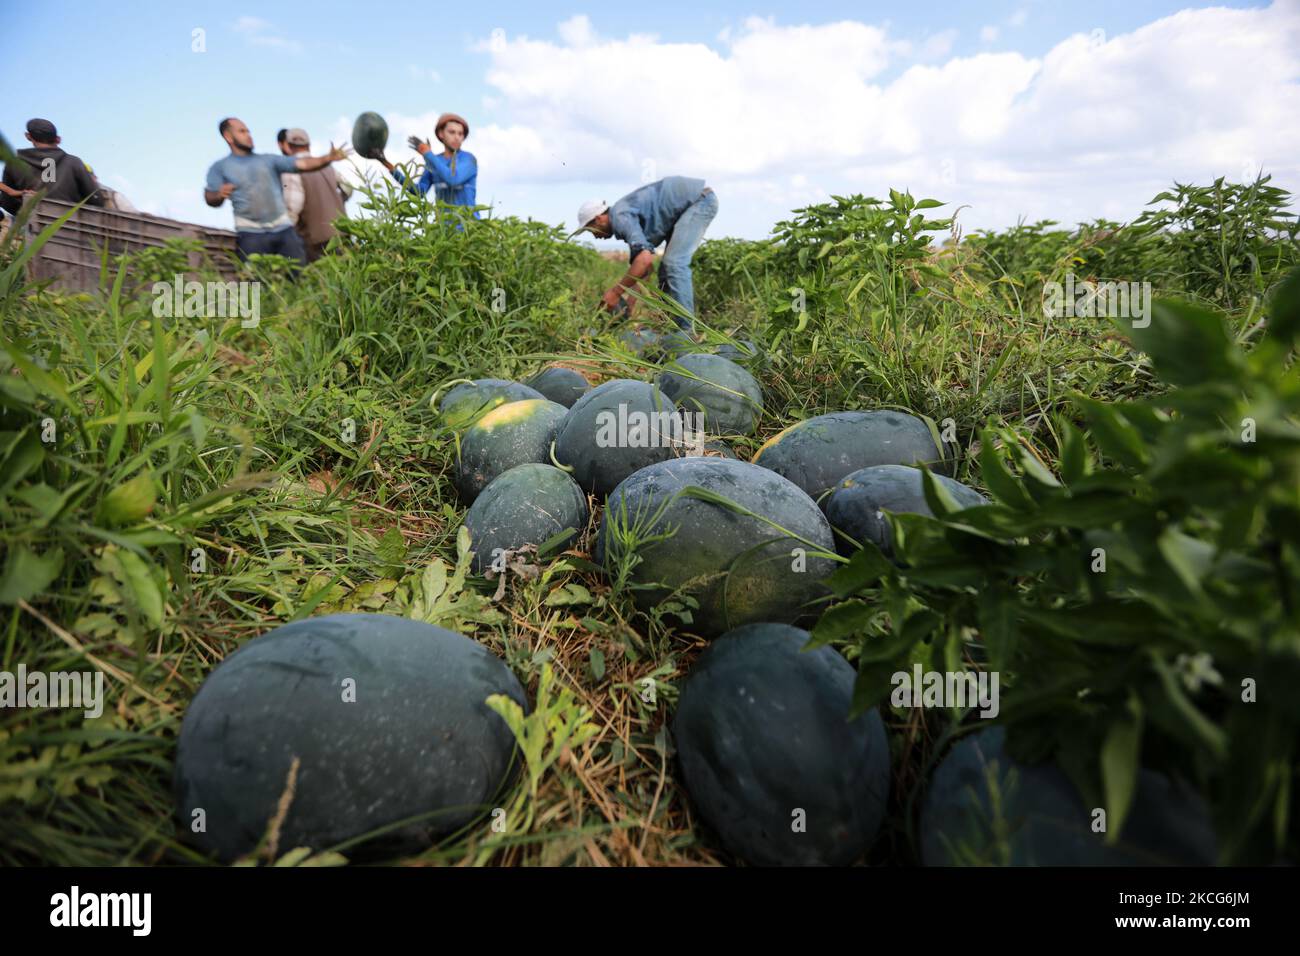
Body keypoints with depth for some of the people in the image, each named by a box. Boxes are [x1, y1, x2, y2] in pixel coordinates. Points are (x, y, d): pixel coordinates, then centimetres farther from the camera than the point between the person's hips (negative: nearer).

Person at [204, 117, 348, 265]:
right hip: (250, 233, -2)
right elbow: (210, 198, 5)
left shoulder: (268, 160, 18)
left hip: (283, 229, 3)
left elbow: (302, 163, 7)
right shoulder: (220, 167, 13)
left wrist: (328, 158, -10)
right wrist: (219, 195, -19)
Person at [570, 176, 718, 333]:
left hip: (701, 198, -10)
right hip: (697, 201, 10)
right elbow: (643, 265, 19)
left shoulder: (621, 217, -17)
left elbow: (645, 259, -30)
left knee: (674, 263, -17)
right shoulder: (629, 219, 12)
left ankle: (686, 330, -15)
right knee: (668, 267, 8)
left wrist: (617, 292, -20)